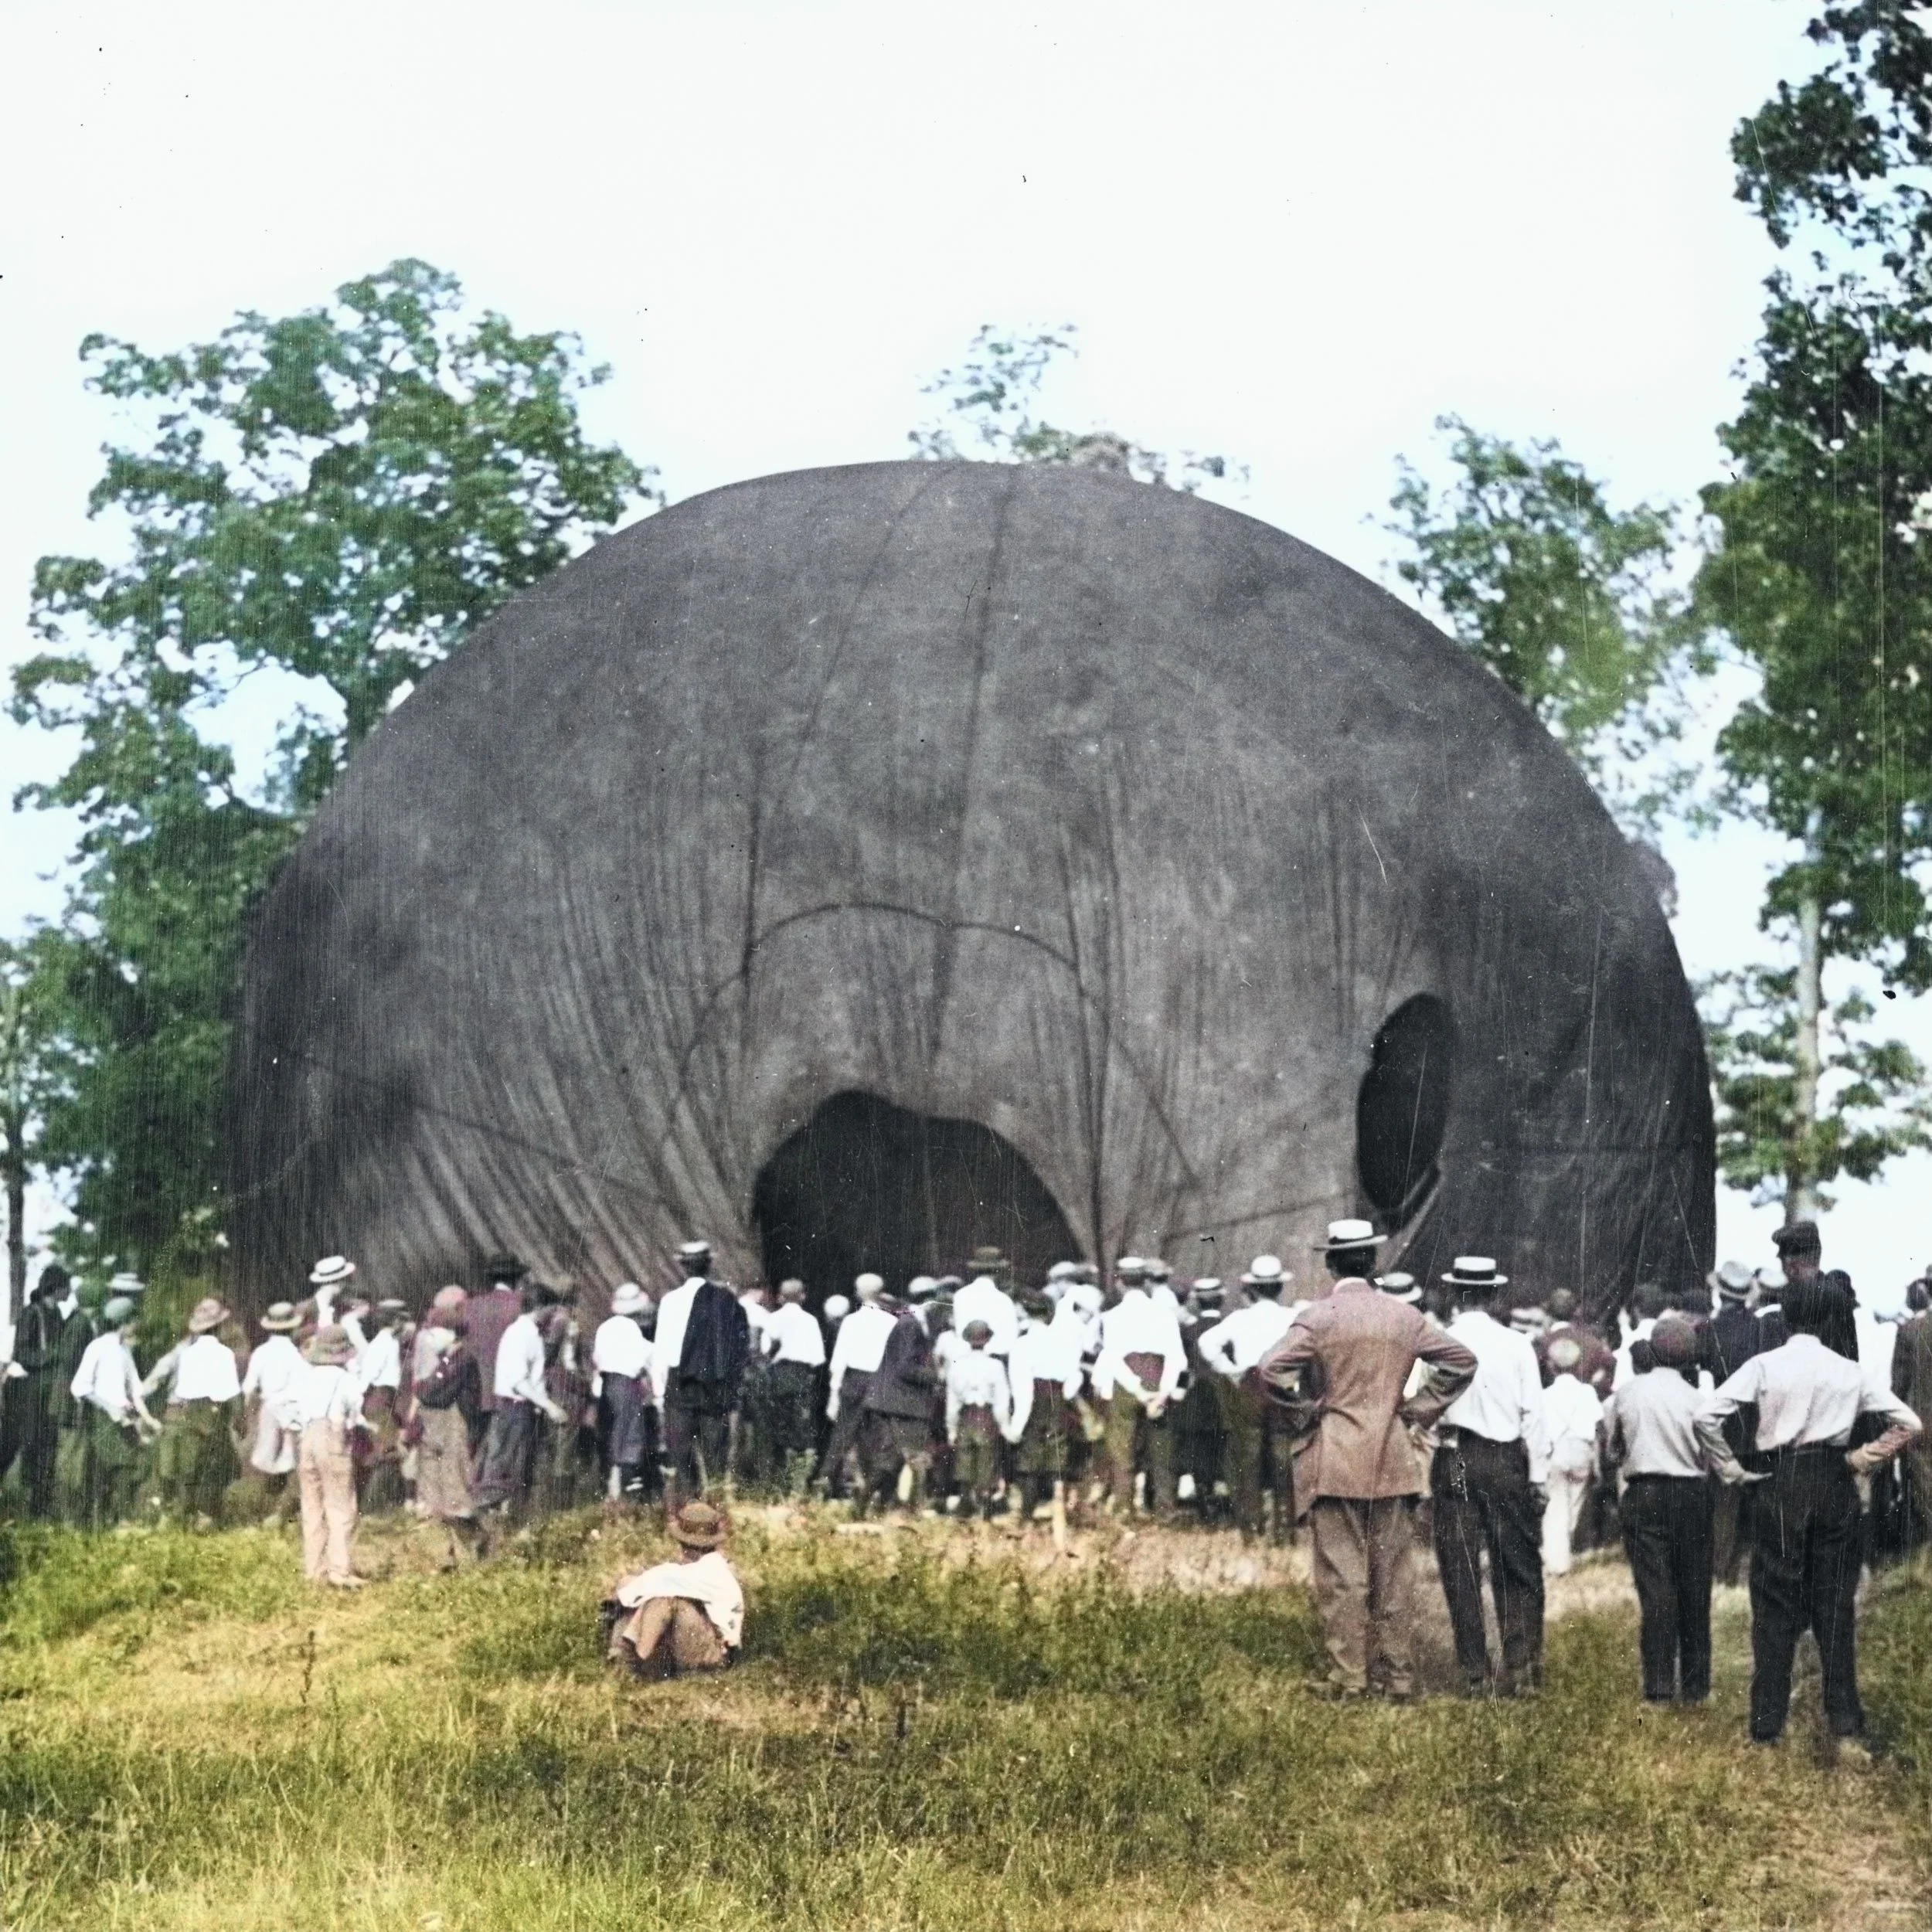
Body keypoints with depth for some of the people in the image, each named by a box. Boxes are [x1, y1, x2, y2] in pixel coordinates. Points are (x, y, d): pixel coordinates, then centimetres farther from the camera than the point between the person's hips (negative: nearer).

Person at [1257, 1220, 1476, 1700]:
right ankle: (1397, 1675, 13)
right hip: (1392, 1462, 3)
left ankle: (1348, 1677, 0)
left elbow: (1269, 1369, -19)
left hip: (1333, 1462, -3)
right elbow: (1460, 1361, 8)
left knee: (1342, 1574, 0)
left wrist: (1302, 1413, -4)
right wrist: (1417, 1411, 10)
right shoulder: (1405, 1317, 4)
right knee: (1392, 1575, 10)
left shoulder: (1318, 1317, -8)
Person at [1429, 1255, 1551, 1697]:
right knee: (1518, 1566, 10)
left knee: (1460, 1570, 6)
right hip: (1507, 1461, 1)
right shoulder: (1517, 1345, -1)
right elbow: (1533, 1415, 0)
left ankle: (1476, 1675, 7)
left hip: (1453, 1460, -1)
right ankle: (1523, 1665, 6)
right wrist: (1538, 1477, 5)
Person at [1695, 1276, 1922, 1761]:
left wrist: (1727, 1465, 0)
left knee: (1776, 1609, 5)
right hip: (1837, 1487, 2)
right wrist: (1866, 1459, 9)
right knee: (1836, 1608, 8)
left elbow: (1706, 1414, -13)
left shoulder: (1765, 1365, -5)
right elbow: (1908, 1423, 4)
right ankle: (1846, 1731, 7)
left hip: (1783, 1484, -2)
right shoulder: (1849, 1372, 3)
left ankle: (1766, 1730, 7)